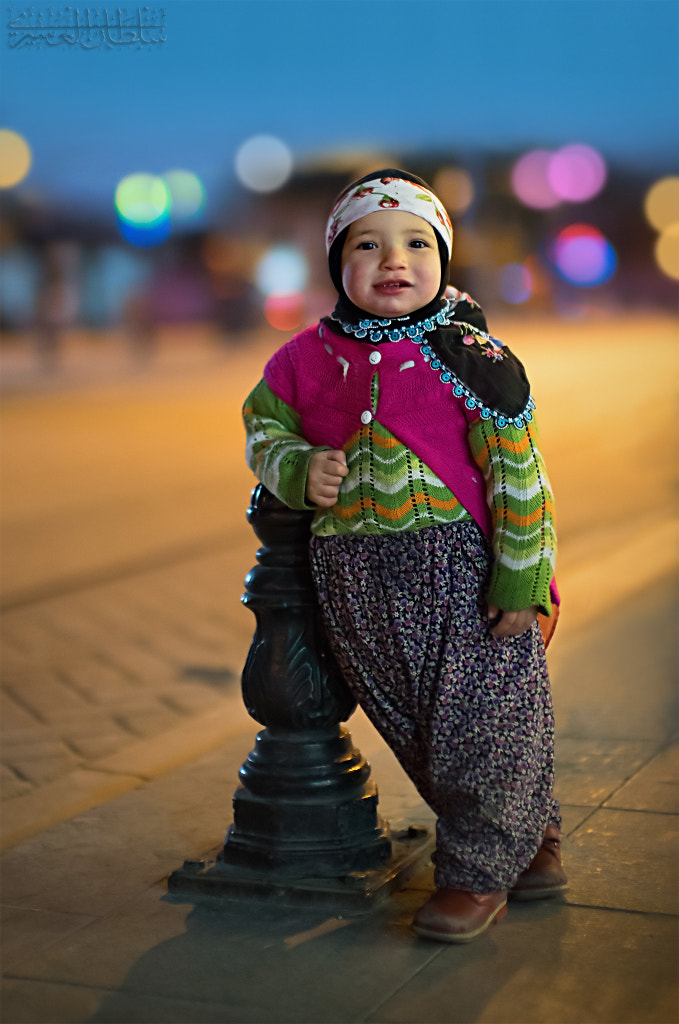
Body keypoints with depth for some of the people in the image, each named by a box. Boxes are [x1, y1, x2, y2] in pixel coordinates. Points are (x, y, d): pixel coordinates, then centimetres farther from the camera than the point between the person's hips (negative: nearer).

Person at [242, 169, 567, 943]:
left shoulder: (469, 357, -9)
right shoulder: (307, 359, 2)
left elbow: (517, 473, -8)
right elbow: (263, 424, 17)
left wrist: (521, 581, -10)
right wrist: (298, 472, -5)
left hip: (464, 571, -4)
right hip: (354, 581, 5)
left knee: (481, 720, -1)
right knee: (412, 726, 15)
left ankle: (477, 873, 18)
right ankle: (528, 835, 35)